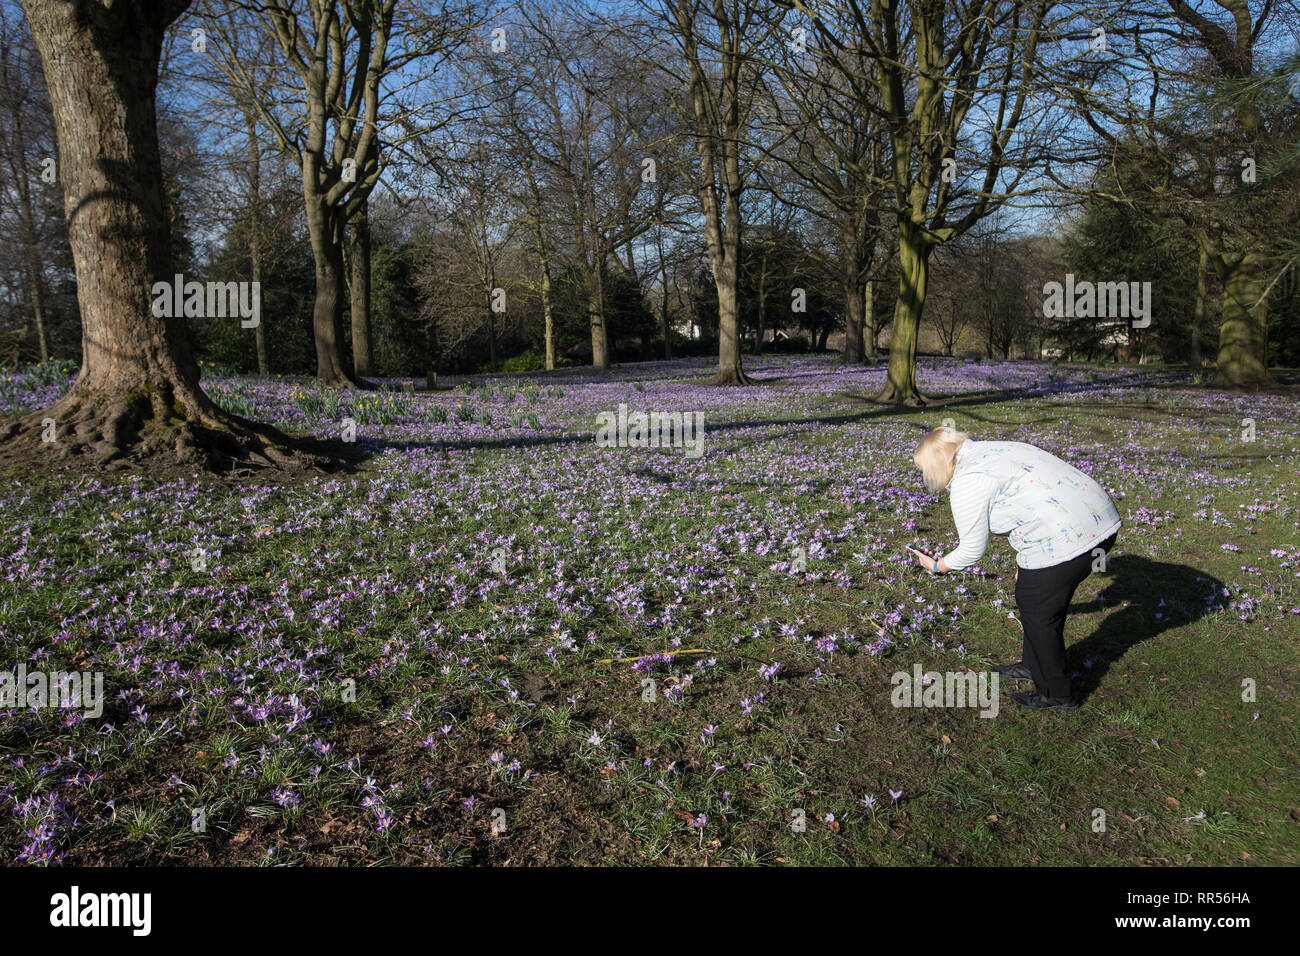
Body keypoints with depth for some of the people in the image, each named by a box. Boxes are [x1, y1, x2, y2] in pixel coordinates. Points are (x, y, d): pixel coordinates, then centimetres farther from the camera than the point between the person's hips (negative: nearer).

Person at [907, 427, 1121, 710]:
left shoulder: (967, 481, -10)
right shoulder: (991, 451, 18)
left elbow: (972, 550, -4)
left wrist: (937, 566, 13)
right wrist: (1025, 560, 29)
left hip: (1067, 539, -10)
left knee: (1038, 612, 6)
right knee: (1031, 597, 23)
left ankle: (1055, 694, 20)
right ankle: (1034, 666, 40)